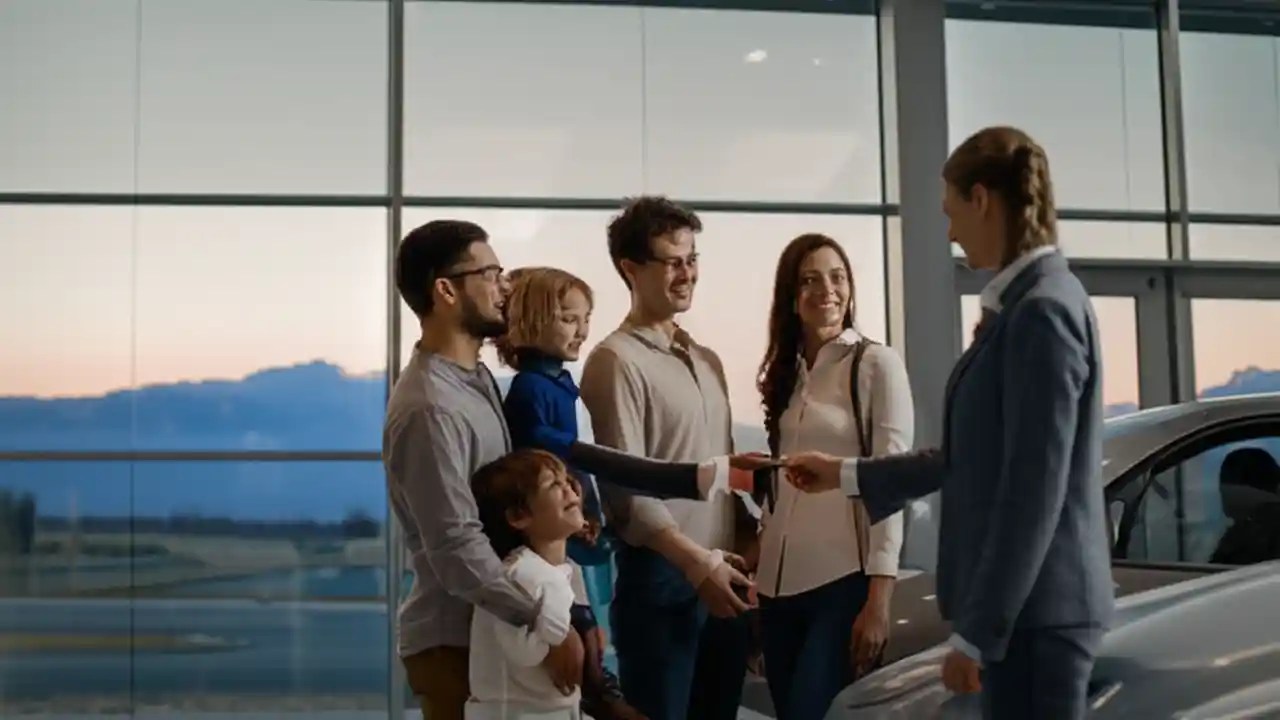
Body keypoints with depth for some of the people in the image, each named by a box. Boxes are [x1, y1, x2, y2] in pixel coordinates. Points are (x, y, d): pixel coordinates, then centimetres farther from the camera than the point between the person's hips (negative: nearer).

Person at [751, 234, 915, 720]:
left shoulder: (876, 364, -5)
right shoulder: (783, 372, 13)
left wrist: (879, 599, -14)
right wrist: (757, 577, 11)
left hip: (844, 580, -6)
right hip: (781, 581, 6)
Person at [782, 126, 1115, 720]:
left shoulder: (1042, 310, -16)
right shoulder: (1022, 306, 13)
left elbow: (1035, 491, -20)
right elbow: (975, 458, 20)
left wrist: (975, 630, -18)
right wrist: (849, 476, 25)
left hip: (1035, 608, -9)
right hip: (1023, 604, 9)